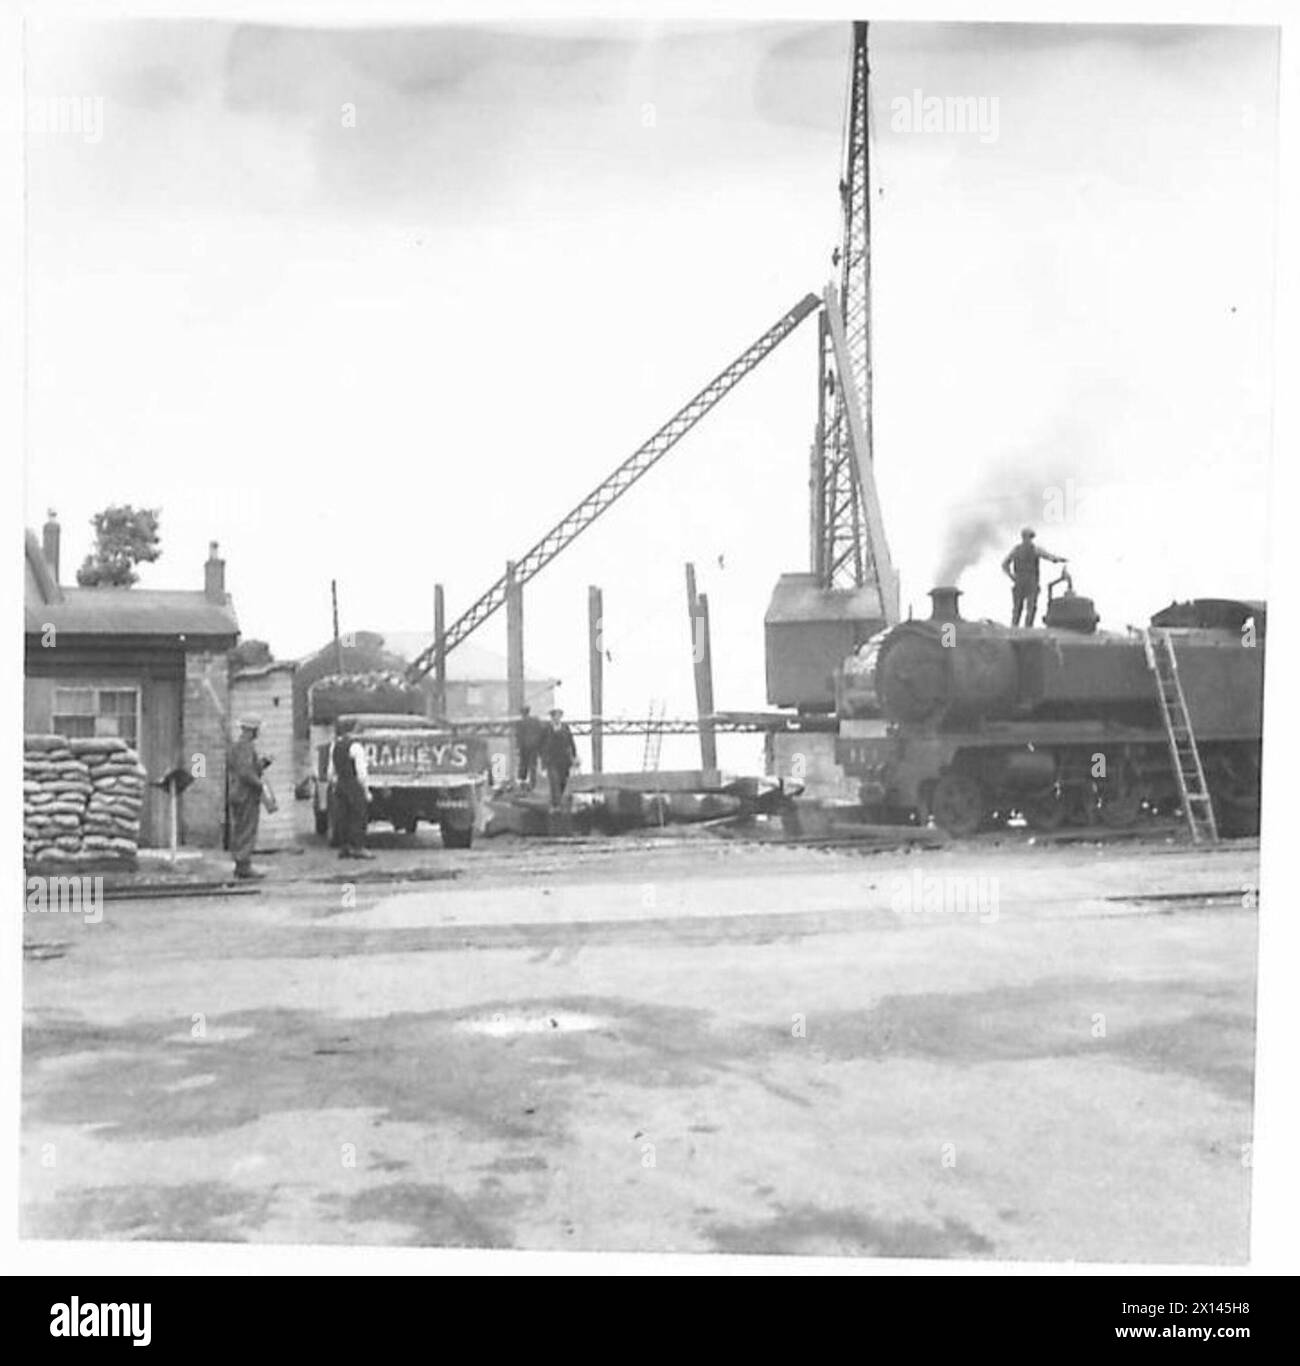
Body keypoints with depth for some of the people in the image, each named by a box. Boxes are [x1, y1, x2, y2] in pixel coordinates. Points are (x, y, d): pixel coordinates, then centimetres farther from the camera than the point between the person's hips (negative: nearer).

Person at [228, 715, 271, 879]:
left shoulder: (236, 746, 15)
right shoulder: (246, 747, -17)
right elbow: (245, 772, -26)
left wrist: (262, 764, 8)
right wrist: (260, 785, -17)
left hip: (237, 794, 10)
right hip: (247, 794, -10)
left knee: (238, 832, 12)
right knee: (248, 831, -7)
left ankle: (240, 866, 17)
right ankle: (245, 867, -6)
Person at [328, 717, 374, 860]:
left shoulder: (334, 745, 8)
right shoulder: (356, 746, -14)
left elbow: (331, 771, 12)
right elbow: (361, 771, -17)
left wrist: (333, 788, 19)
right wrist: (366, 791, -12)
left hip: (339, 785, 7)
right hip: (355, 786, -7)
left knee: (342, 818, 8)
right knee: (357, 818, -3)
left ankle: (344, 848, 9)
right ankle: (358, 848, -3)